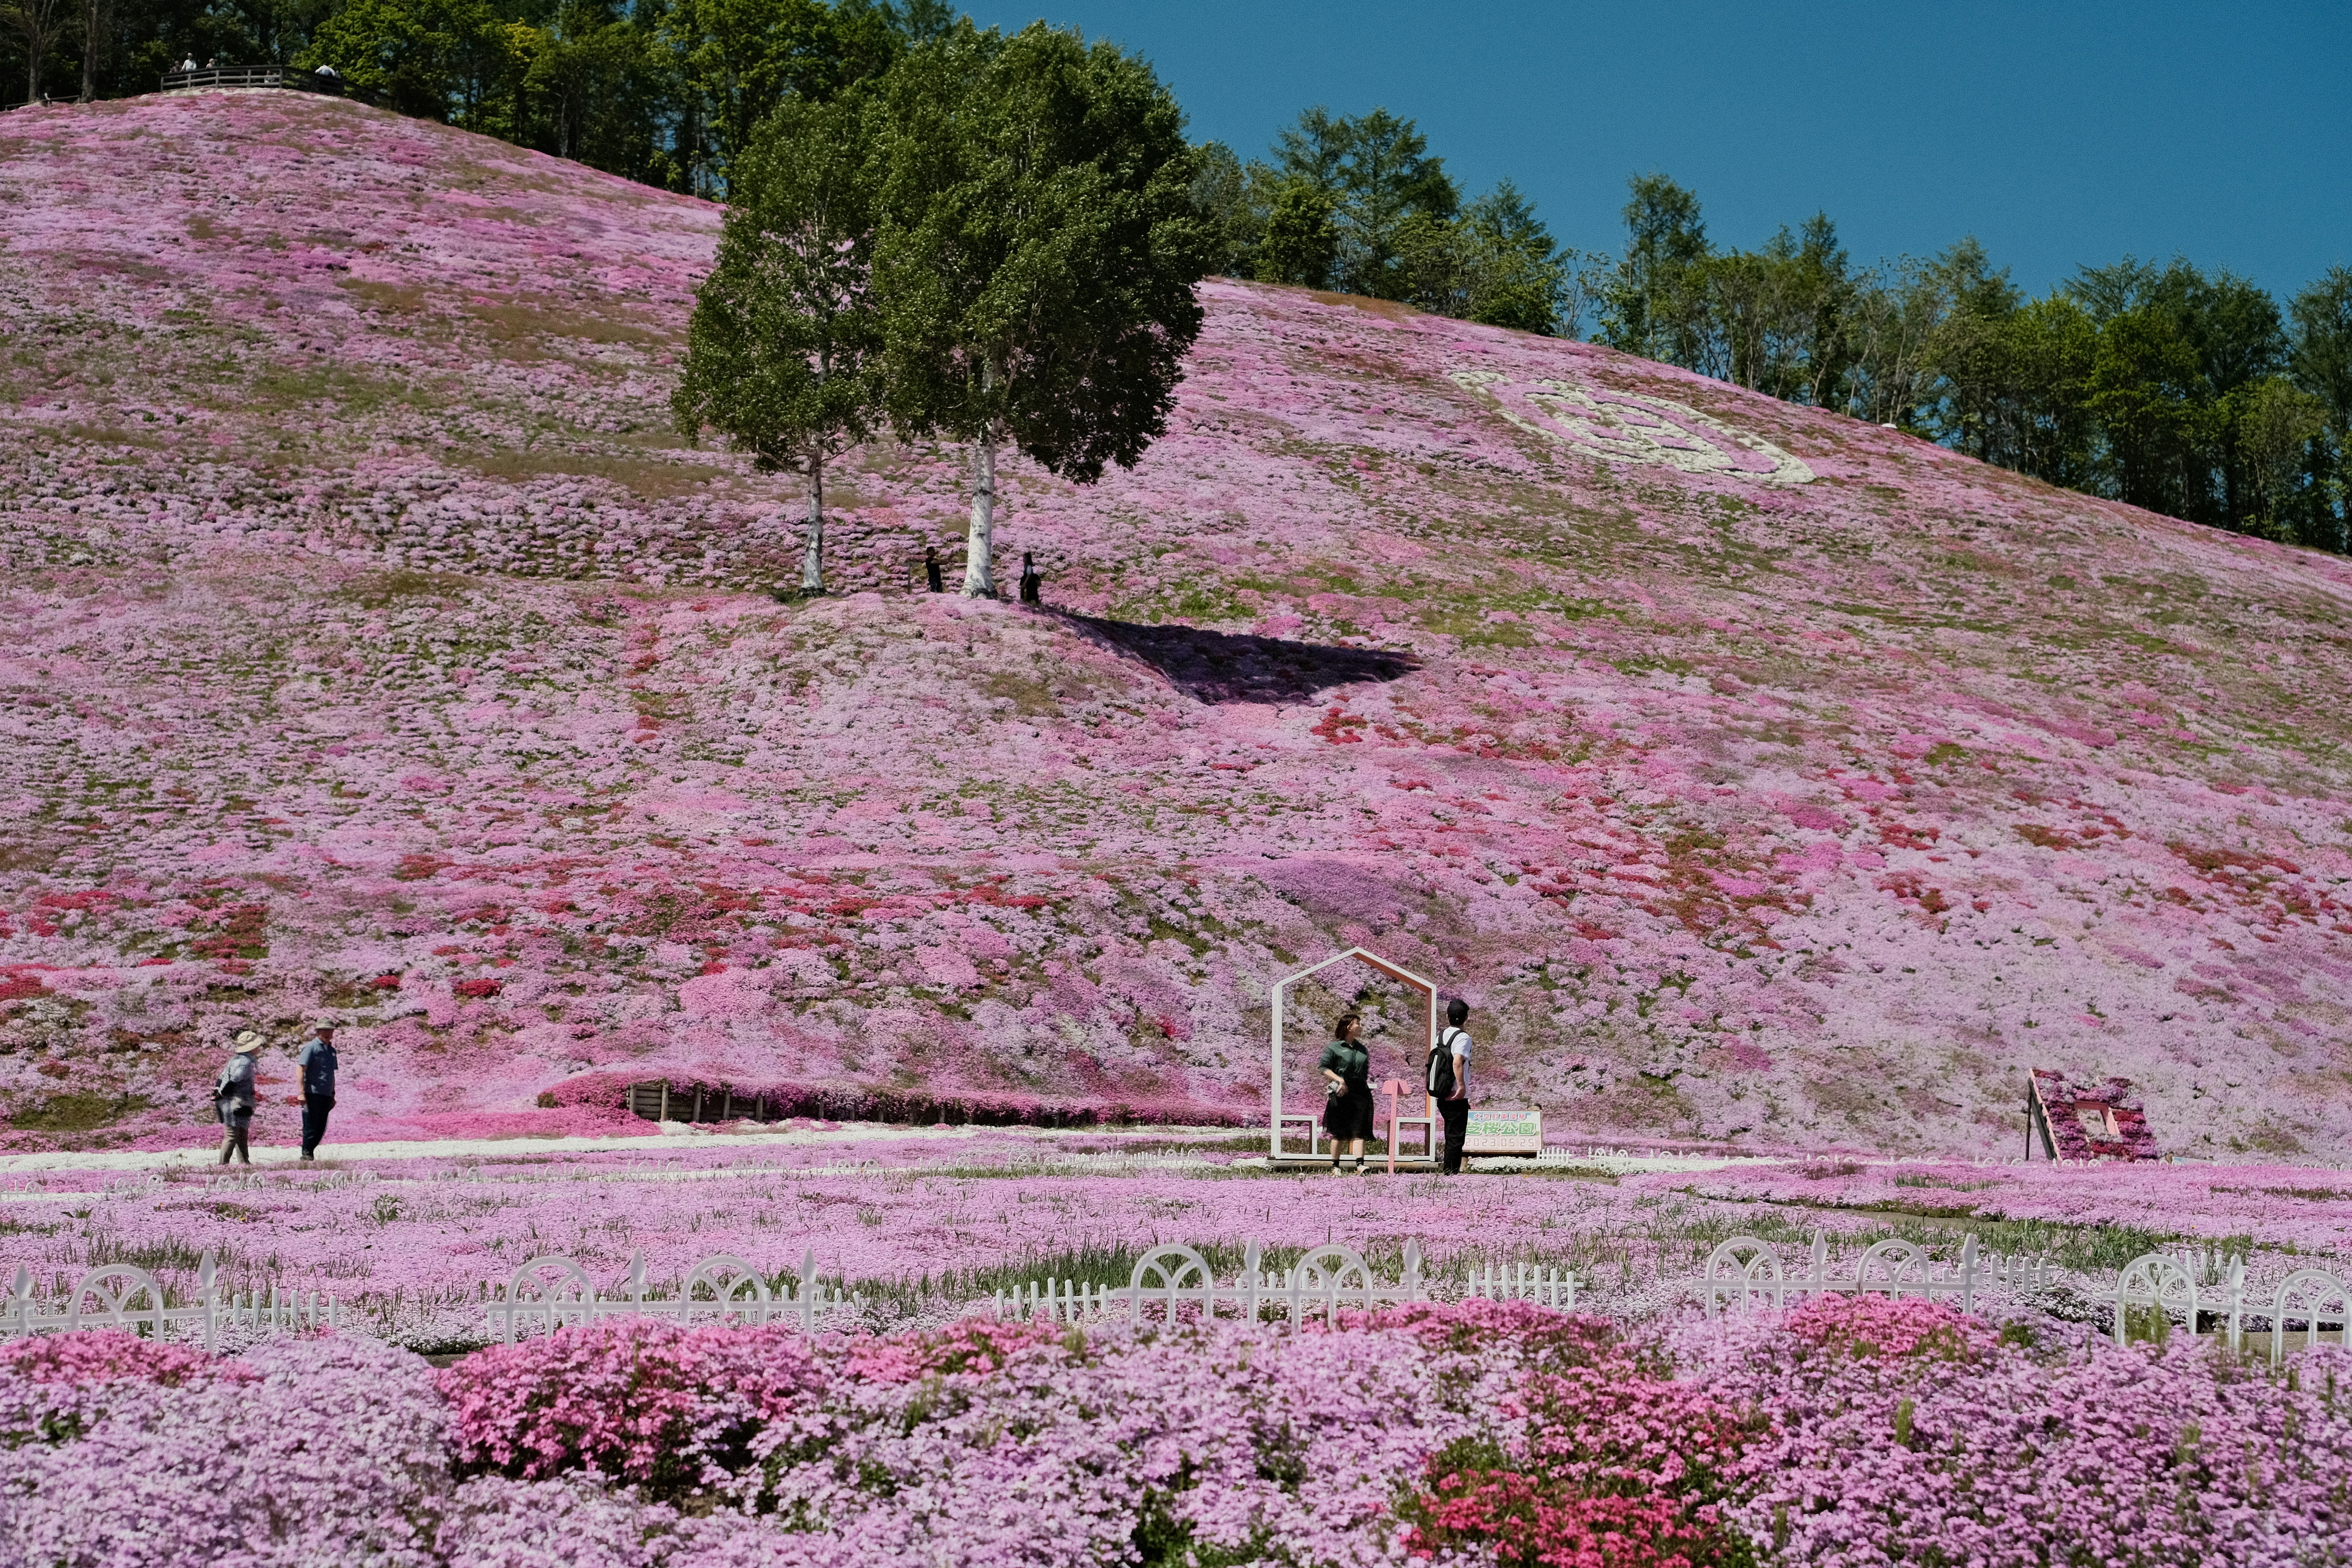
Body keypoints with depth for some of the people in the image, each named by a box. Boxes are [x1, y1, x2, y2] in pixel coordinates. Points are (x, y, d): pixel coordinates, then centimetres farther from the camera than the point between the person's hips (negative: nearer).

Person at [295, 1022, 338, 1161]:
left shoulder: (331, 1050, 18)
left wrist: (333, 1095, 22)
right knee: (311, 1128, -5)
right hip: (312, 1094, -7)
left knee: (321, 1129, 8)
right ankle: (307, 1155, 3)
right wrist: (302, 1093, -18)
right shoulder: (311, 1047, -5)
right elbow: (301, 1069, -12)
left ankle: (309, 1153, 17)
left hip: (326, 1096, 7)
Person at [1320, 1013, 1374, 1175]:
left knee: (1359, 1130, -8)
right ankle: (1335, 1166, 13)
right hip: (1341, 1093, -4)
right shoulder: (1334, 1047, -1)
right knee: (1338, 1132, 2)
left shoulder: (1362, 1049, 17)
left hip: (1360, 1091, 4)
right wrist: (1340, 1080, -19)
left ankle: (1360, 1165, -17)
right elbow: (1324, 1068, -8)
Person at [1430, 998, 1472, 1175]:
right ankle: (1452, 1173, -1)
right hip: (1457, 1098, -7)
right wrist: (1462, 1086, -24)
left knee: (1451, 1135, 17)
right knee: (1456, 1137, -1)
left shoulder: (1441, 1035, 9)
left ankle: (1449, 1171, 23)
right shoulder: (1463, 1037, -12)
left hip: (1441, 1097, 7)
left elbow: (1432, 1059, 14)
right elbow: (1457, 1062, -27)